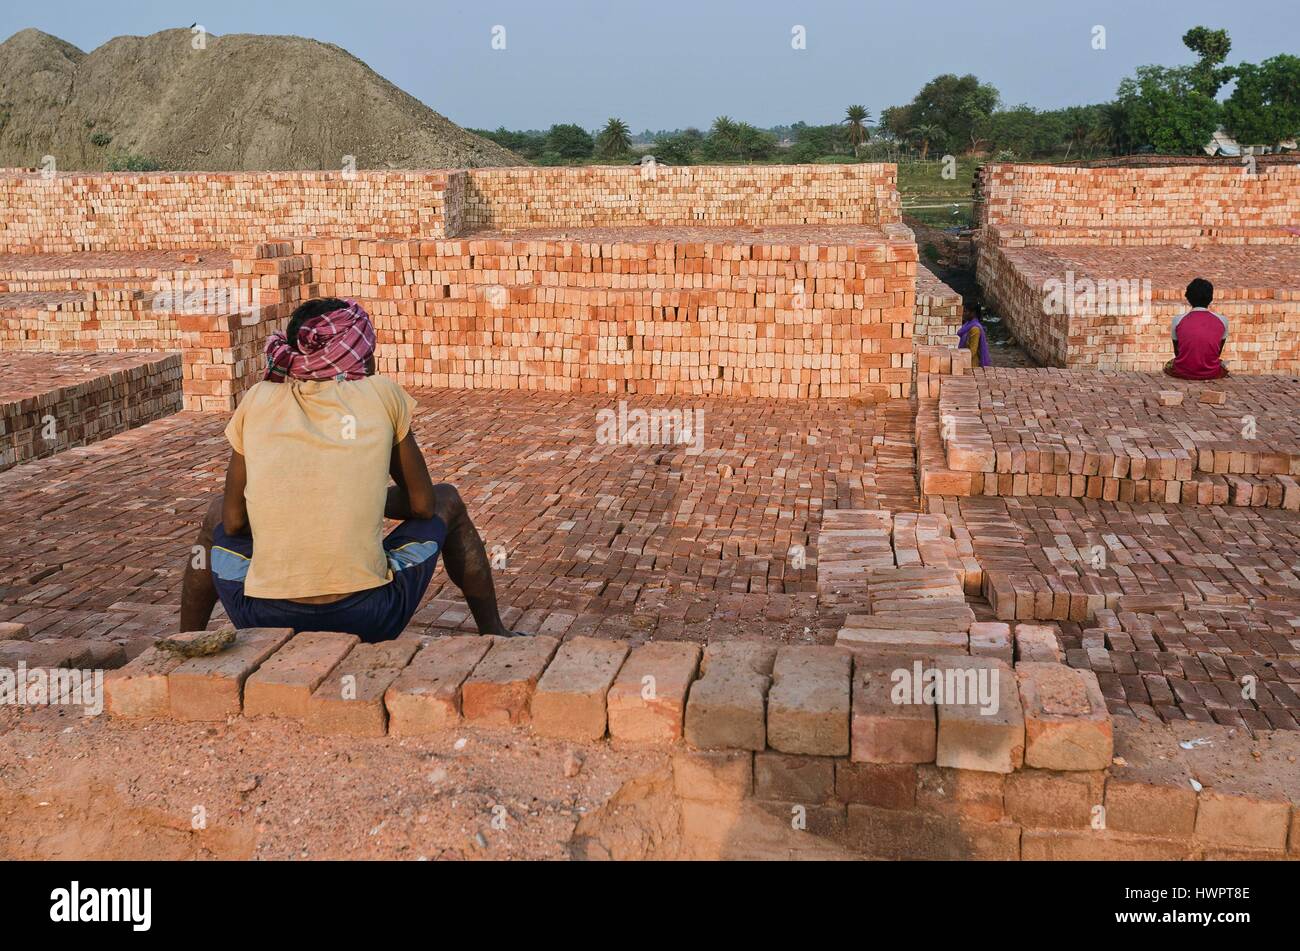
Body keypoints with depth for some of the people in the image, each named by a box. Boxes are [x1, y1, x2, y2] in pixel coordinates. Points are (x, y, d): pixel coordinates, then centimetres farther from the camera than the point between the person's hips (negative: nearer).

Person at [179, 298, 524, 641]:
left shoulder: (258, 400, 7)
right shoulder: (382, 394, 3)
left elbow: (233, 522, 10)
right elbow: (422, 504, 9)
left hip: (265, 623, 2)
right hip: (369, 622, -1)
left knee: (217, 515, 34)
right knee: (446, 501, 26)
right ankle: (494, 634, 35)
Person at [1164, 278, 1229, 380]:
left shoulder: (1178, 321, -2)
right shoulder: (1222, 321, 0)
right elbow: (1218, 353, 13)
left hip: (1183, 373, -1)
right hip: (1211, 373, 1)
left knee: (1168, 365, 35)